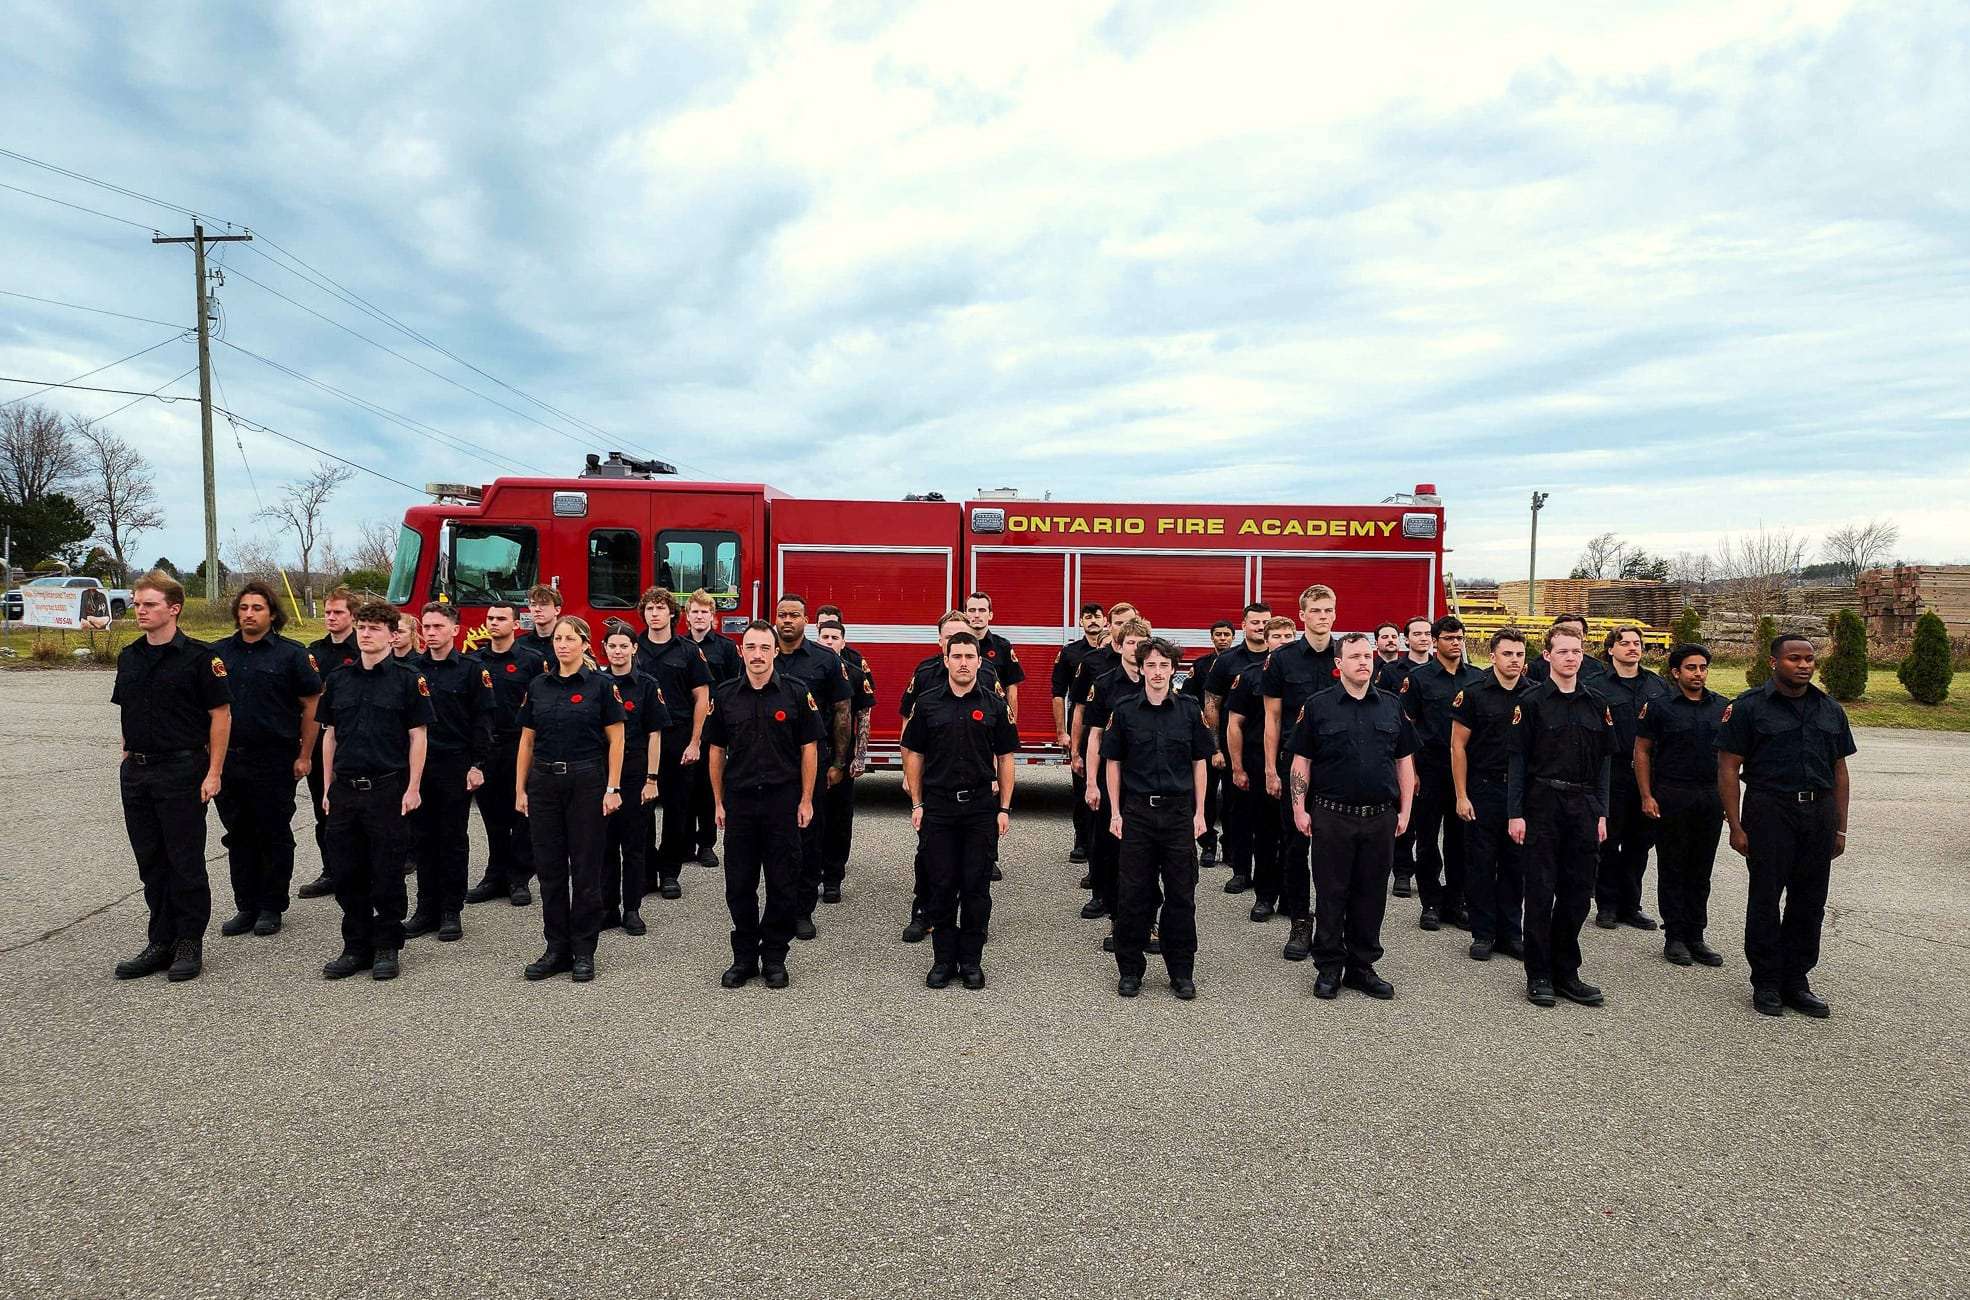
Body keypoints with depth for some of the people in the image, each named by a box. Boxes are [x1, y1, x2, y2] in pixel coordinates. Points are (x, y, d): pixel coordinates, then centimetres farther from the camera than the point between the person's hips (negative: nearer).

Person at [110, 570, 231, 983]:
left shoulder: (197, 656, -9)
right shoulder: (128, 657, 11)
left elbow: (220, 715, -9)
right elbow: (127, 714, 20)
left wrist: (213, 773, -12)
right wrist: (129, 757, 11)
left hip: (181, 770, -6)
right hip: (135, 773, 7)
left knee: (186, 863, 1)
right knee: (151, 863, 12)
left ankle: (189, 944, 11)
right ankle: (161, 943, 21)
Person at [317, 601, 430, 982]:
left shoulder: (408, 679, -3)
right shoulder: (337, 679, 10)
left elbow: (418, 736, -4)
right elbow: (330, 735, 14)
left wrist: (412, 789, -9)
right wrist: (327, 788, 10)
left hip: (387, 789, -4)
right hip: (345, 789, 4)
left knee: (387, 875, 3)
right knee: (347, 873, 9)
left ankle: (386, 949, 15)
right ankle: (356, 947, 20)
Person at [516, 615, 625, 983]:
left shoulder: (601, 684, -4)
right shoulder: (538, 686, 8)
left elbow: (616, 739, -5)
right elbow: (527, 739, 11)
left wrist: (612, 788, -10)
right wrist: (520, 788, 6)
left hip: (586, 782, -4)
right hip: (544, 782, 4)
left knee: (586, 869, 3)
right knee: (549, 867, 8)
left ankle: (584, 952, 13)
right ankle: (556, 948, 18)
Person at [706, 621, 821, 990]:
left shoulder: (797, 694, -3)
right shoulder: (725, 695, 3)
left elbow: (809, 749, -1)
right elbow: (716, 750, 8)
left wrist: (806, 801, -4)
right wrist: (718, 802, 6)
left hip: (783, 801, -2)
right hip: (739, 800, 2)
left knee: (783, 885, 5)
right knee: (739, 885, 8)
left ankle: (774, 957, 18)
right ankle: (744, 957, 20)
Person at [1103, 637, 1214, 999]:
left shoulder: (1190, 709, 3)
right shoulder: (1124, 710, 0)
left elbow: (1200, 763, 7)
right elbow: (1113, 762, 4)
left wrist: (1199, 813, 3)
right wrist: (1115, 813, -1)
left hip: (1179, 812, 1)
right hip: (1136, 812, -1)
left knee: (1181, 895, 6)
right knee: (1132, 895, 3)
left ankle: (1181, 971, 18)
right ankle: (1130, 969, 16)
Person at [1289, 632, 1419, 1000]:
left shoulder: (1392, 706, 8)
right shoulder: (1318, 705, -1)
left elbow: (1404, 761, 12)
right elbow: (1301, 761, 0)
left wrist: (1405, 810, 6)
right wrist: (1299, 809, -5)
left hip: (1380, 818, 3)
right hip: (1332, 817, -3)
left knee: (1371, 894, 9)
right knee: (1331, 894, 4)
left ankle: (1362, 966, 22)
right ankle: (1328, 967, 15)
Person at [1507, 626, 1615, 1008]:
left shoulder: (1597, 703, 10)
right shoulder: (1531, 701, -3)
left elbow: (1602, 761, 13)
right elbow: (1517, 759, -5)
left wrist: (1601, 813, 7)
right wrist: (1515, 813, -10)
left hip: (1584, 805, 4)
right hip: (1543, 803, -4)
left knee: (1578, 891, 7)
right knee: (1541, 891, 1)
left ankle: (1566, 972, 19)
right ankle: (1539, 975, 10)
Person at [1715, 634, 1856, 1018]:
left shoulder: (1830, 710, 12)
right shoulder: (1749, 706, -4)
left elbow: (1839, 770, 16)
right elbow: (1728, 767, -6)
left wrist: (1840, 828, 11)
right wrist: (1735, 826, -11)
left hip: (1819, 811, 5)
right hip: (1770, 811, -5)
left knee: (1809, 901, 9)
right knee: (1765, 899, 1)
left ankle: (1796, 981, 20)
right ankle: (1766, 984, 11)